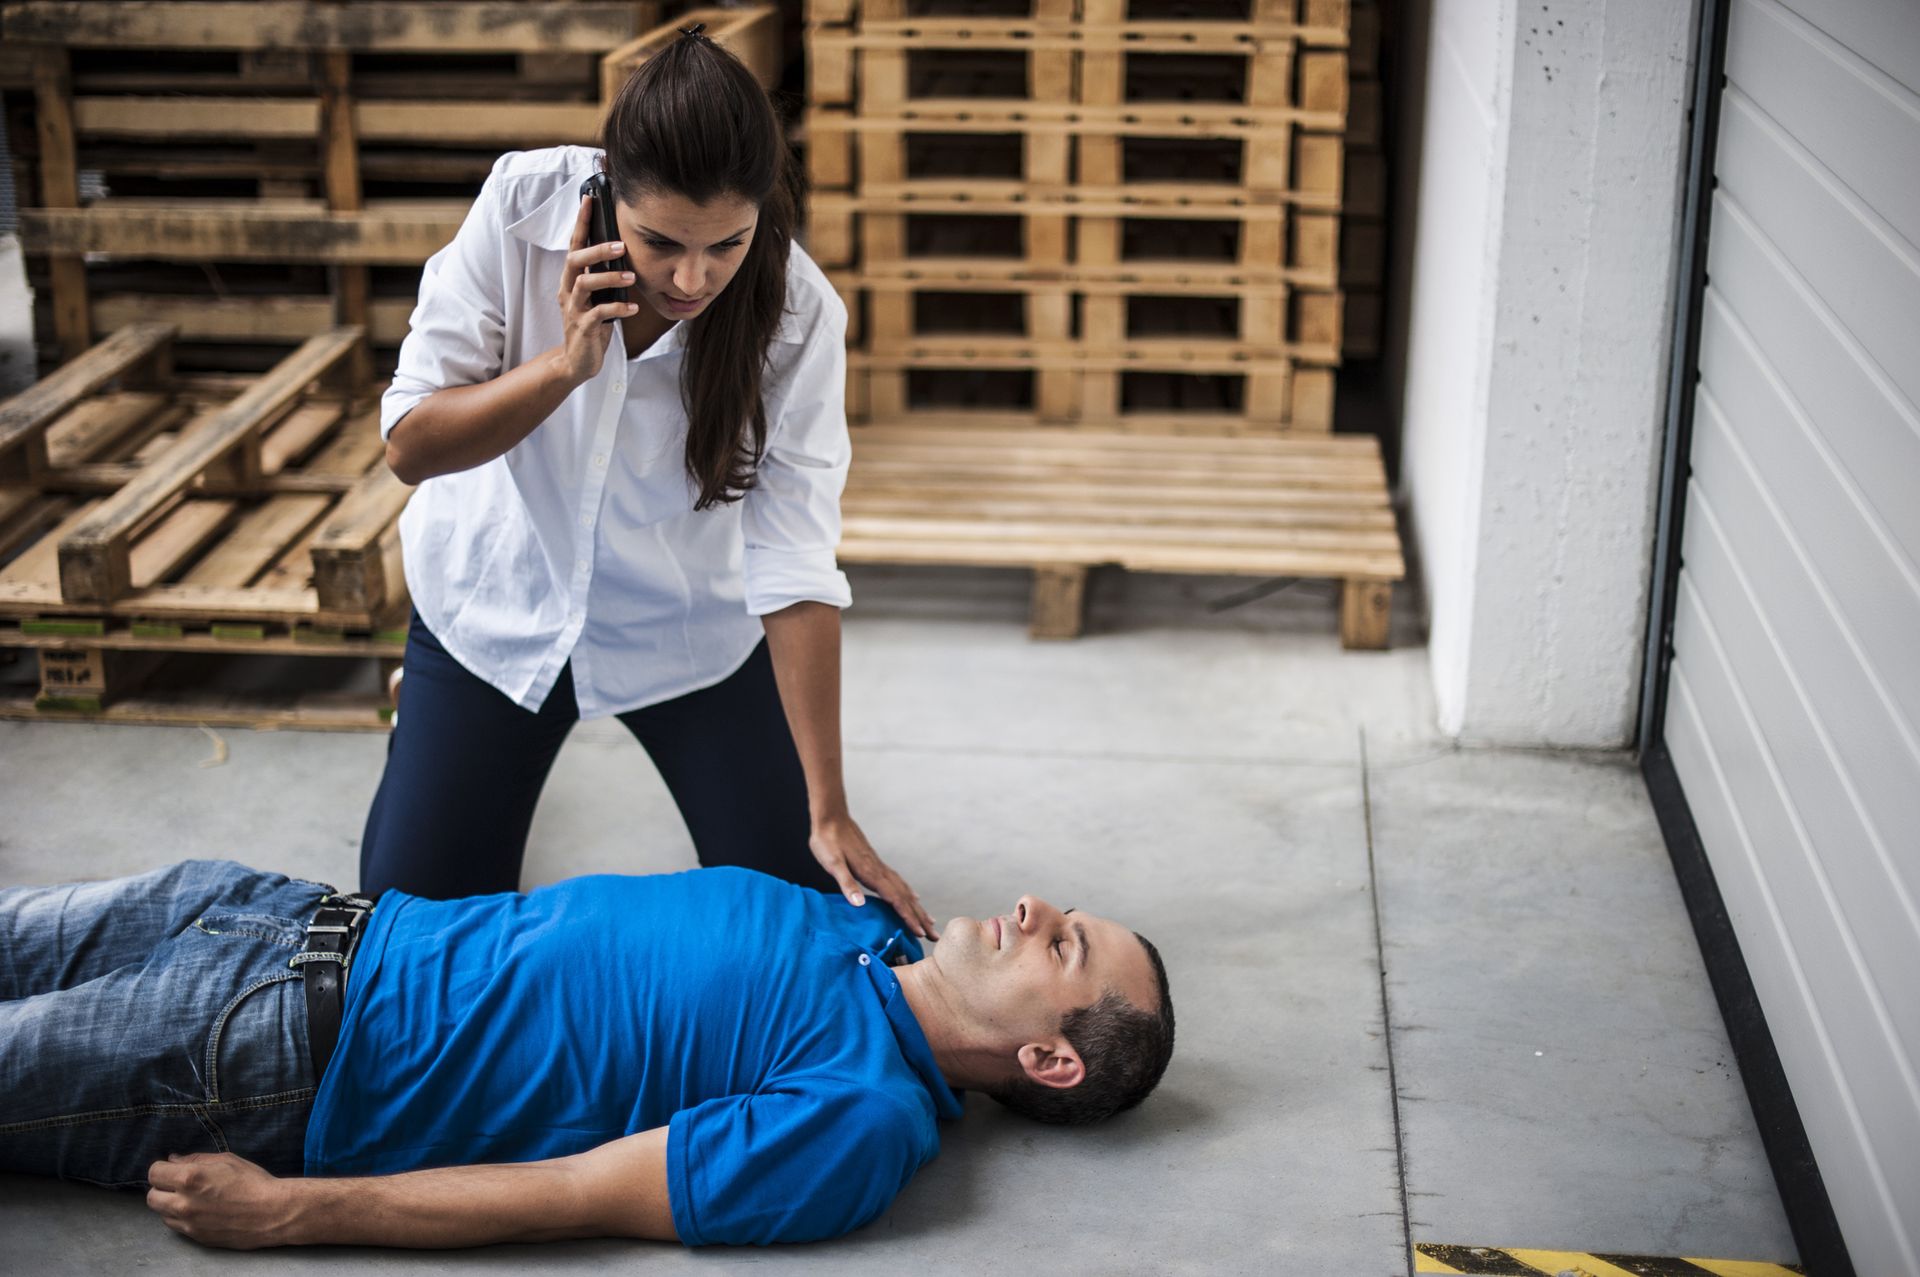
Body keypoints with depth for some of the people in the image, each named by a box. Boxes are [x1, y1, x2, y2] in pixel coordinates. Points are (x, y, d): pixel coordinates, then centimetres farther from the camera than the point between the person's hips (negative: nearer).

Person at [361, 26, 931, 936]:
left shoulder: (796, 315, -28)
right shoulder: (524, 203, -26)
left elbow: (795, 563, -27)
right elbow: (409, 444, -21)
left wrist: (829, 815, -29)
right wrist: (565, 365, -37)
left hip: (684, 625, 0)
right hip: (500, 593, 0)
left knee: (796, 889, 2)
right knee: (414, 909, 4)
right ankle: (424, 713, 34)